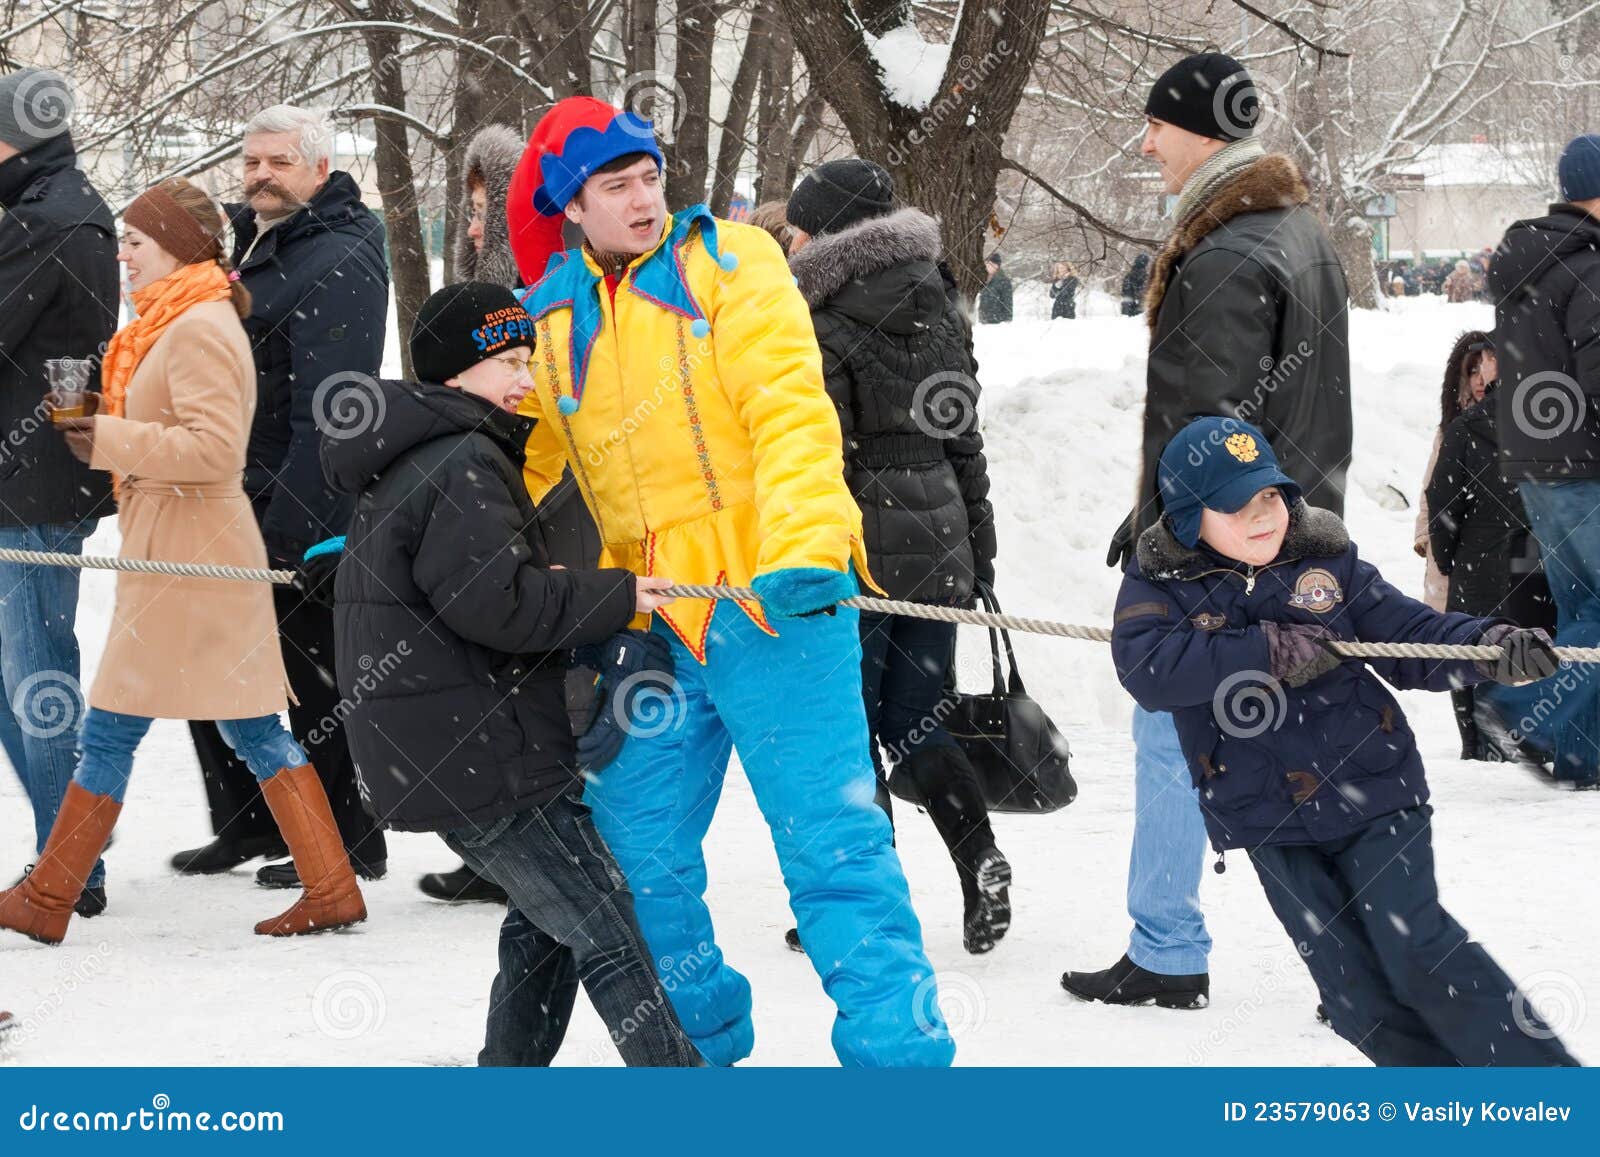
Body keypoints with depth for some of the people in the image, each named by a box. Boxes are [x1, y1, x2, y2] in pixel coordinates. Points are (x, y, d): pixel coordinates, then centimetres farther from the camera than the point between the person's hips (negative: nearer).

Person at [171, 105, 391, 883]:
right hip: (234, 498, 10)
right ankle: (246, 825, 26)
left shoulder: (340, 262, -14)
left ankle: (345, 842, 9)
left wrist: (290, 524, -26)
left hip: (301, 505, -10)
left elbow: (327, 411, -22)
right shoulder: (245, 243, 15)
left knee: (308, 674, -2)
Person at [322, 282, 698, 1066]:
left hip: (434, 757, 11)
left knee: (546, 923, 23)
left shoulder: (410, 465, 19)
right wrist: (618, 597, -16)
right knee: (612, 937, -9)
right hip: (482, 761, -11)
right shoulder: (462, 465, -16)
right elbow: (497, 600, -25)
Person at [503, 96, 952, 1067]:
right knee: (636, 847, 10)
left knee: (831, 839, -10)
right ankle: (701, 1039, 29)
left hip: (771, 600, -6)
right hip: (653, 618, 6)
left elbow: (794, 413, -12)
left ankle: (901, 1048, -8)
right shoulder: (552, 318, 13)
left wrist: (800, 551, -25)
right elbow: (511, 459, 23)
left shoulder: (726, 260, -1)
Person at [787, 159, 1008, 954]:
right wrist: (979, 552, 20)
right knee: (914, 721, 14)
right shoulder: (939, 314, 9)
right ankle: (979, 857, -5)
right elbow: (964, 439, 14)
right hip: (939, 545, 7)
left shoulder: (826, 330, -13)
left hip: (858, 549, -7)